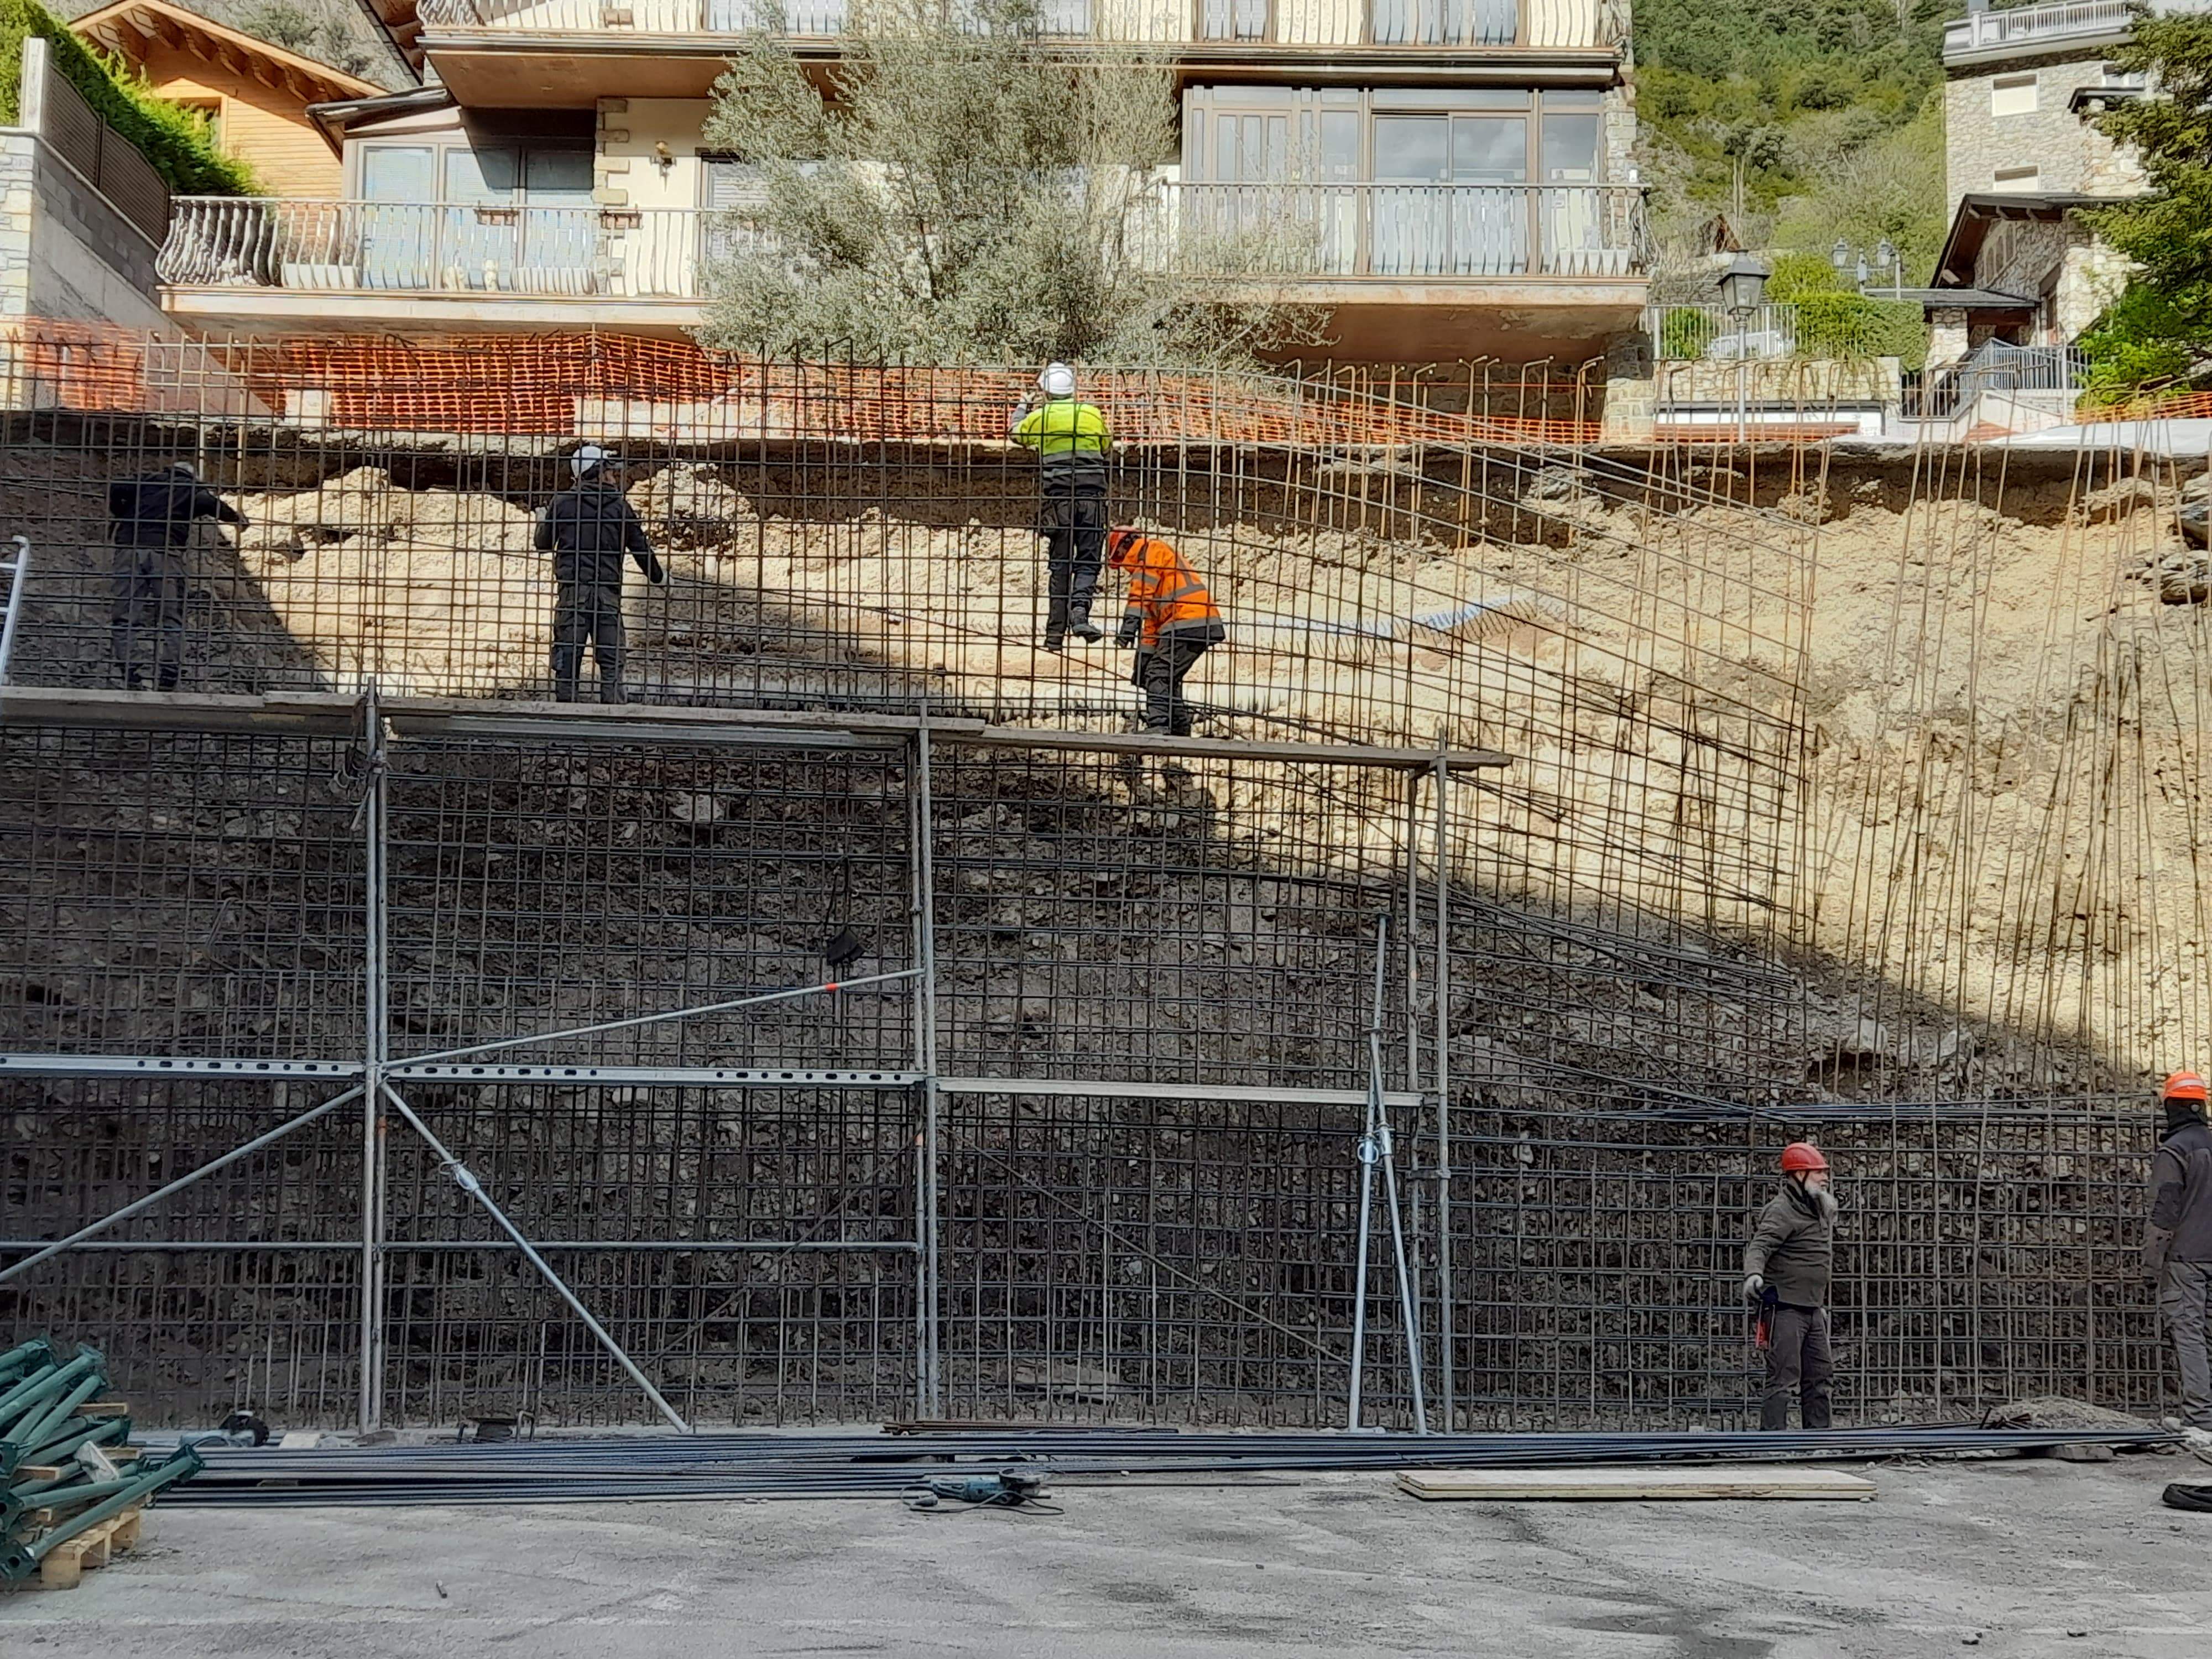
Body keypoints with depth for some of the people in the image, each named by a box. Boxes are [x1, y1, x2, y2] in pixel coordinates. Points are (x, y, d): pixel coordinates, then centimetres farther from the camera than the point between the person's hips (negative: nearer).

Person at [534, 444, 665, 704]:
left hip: (572, 588, 0)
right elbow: (640, 547, 9)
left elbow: (543, 544, 15)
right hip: (608, 591, 0)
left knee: (567, 658, 4)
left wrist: (543, 520, 37)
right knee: (611, 660, 3)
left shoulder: (562, 502, 5)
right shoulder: (619, 506, 4)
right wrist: (657, 576, 27)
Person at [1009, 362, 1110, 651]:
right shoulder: (1092, 414, 6)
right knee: (1088, 562, 3)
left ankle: (1055, 633, 4)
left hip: (1057, 498, 0)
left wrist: (1024, 405, 41)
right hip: (1092, 495, 0)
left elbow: (1017, 434, 26)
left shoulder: (1040, 417, 3)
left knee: (1059, 565, 6)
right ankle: (1080, 609, -24)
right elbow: (1107, 446, 23)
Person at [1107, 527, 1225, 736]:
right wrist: (1143, 660, 30)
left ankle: (1159, 726, -22)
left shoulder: (1153, 549, 4)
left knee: (1159, 676, -12)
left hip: (1189, 623, -10)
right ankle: (1180, 732, 16)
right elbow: (1153, 621, 33)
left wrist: (1132, 619, -24)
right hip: (1202, 625, 10)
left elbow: (1145, 587, -14)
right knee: (1167, 679, 15)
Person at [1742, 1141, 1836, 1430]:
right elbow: (1760, 1246, -29)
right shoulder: (1782, 1211, -14)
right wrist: (1753, 1274, -46)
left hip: (1812, 1308, 9)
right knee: (1783, 1376, -10)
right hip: (1785, 1306, -9)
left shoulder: (1821, 1208, 16)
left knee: (1820, 1374, 15)